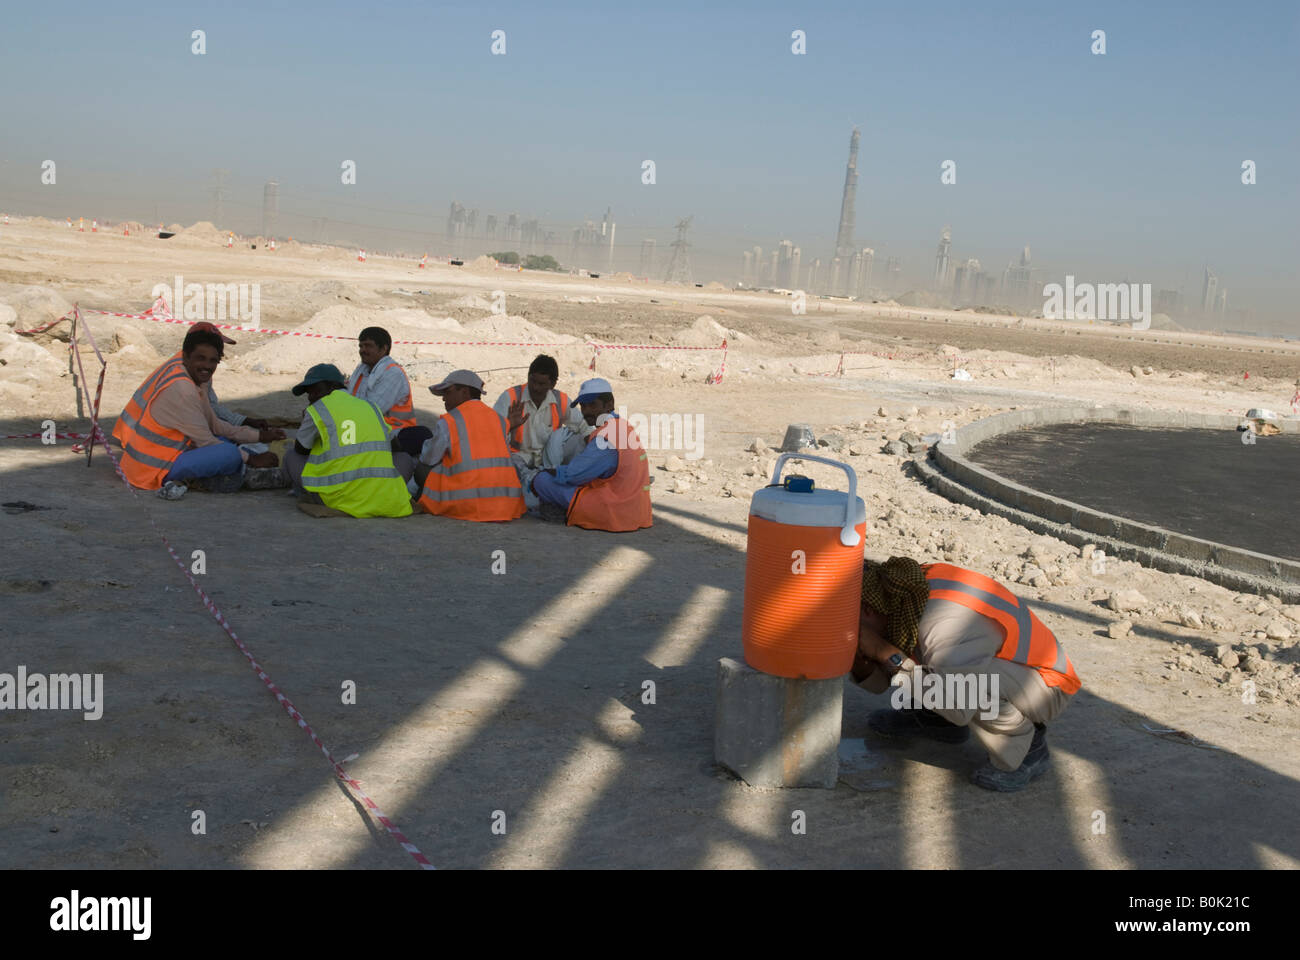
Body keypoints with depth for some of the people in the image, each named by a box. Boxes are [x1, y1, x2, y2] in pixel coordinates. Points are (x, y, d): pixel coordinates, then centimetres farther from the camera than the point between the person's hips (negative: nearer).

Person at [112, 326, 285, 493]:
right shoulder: (181, 389, -22)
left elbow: (212, 424, 15)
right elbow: (205, 441, -18)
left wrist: (258, 436, 11)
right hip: (152, 469, -11)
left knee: (226, 439, 18)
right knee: (230, 454, -26)